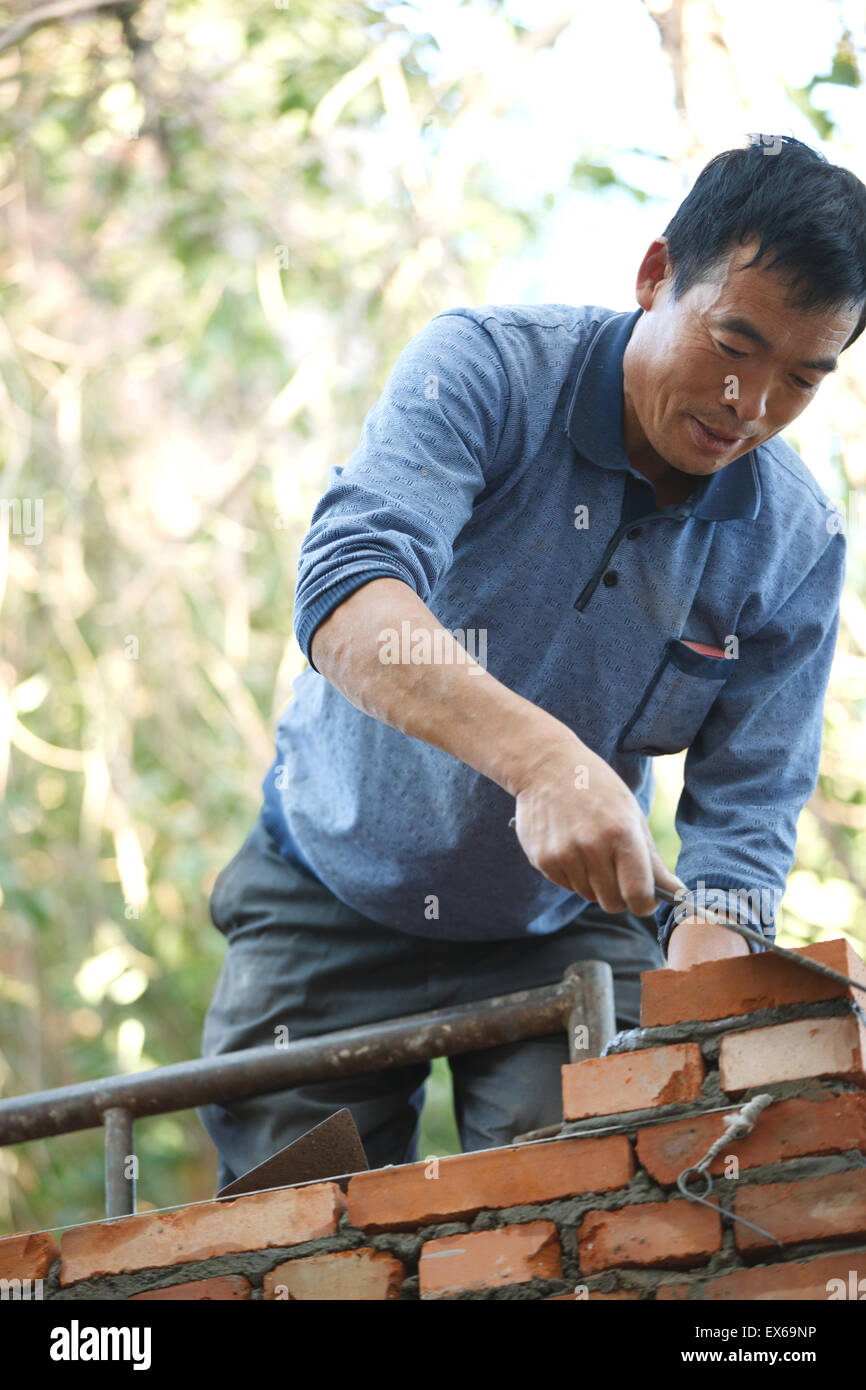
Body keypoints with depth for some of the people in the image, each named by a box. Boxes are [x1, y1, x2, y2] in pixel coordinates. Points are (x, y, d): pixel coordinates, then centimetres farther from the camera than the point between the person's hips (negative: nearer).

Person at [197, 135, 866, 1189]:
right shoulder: (485, 369, -21)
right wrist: (542, 757, -55)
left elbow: (744, 812, -10)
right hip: (335, 899, -1)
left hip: (565, 936, 2)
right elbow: (345, 591, -38)